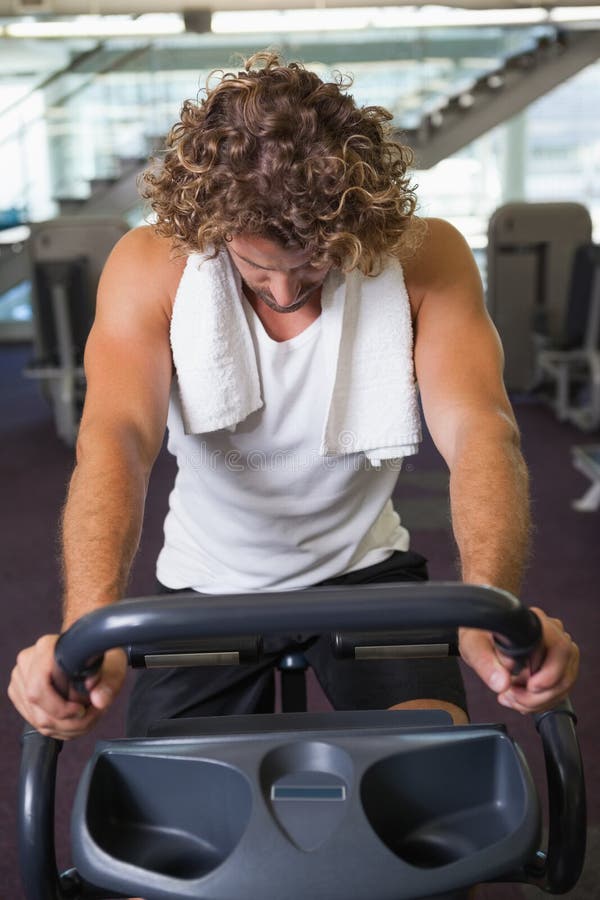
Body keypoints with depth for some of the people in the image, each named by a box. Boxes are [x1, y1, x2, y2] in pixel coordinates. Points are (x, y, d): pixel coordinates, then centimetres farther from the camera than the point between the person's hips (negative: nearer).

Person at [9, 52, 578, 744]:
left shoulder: (425, 257, -17)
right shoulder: (150, 266, -18)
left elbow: (478, 429, -28)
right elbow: (116, 439, -31)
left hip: (363, 566, 0)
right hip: (210, 581, 1)